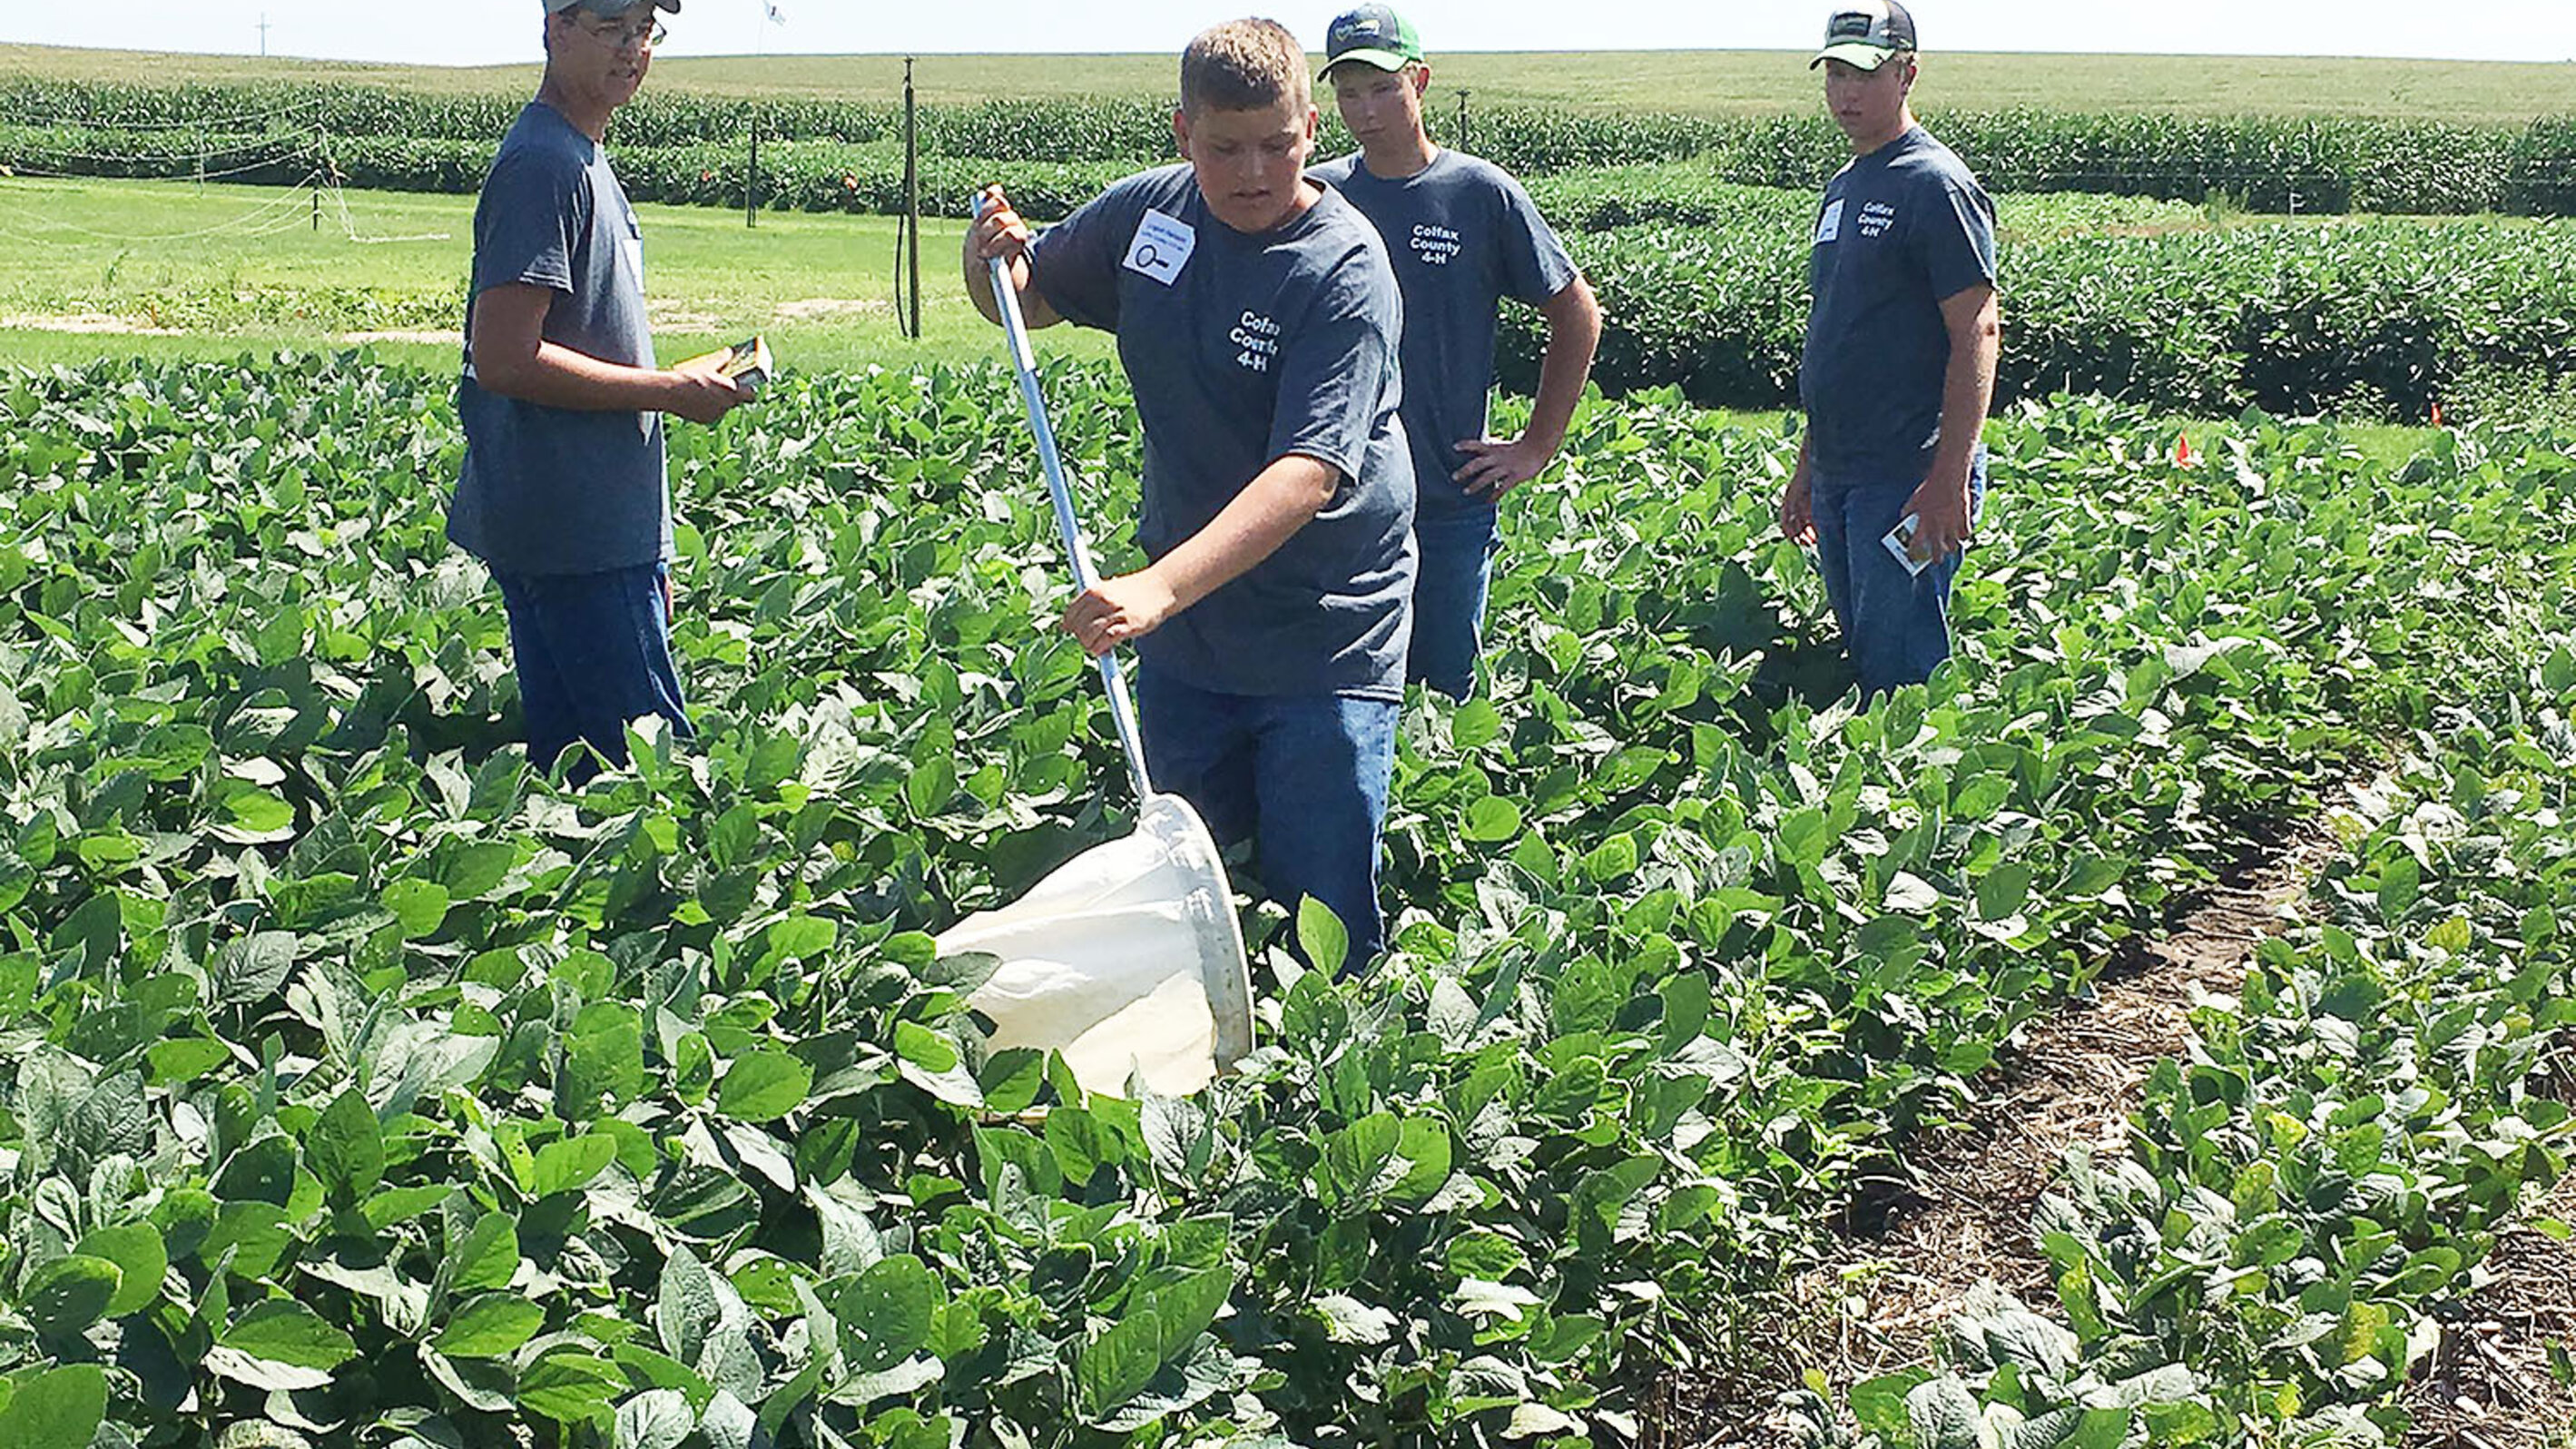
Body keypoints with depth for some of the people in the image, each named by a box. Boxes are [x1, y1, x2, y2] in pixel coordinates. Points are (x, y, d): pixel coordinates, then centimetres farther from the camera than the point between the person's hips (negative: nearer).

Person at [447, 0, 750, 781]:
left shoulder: (584, 160, 19)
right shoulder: (542, 163, -13)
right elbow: (503, 358, -21)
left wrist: (650, 554, 21)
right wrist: (668, 389, -13)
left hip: (601, 533, 10)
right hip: (574, 538, -10)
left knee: (570, 760, 11)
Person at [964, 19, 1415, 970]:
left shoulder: (1344, 269, -18)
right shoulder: (1148, 212, -1)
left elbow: (1309, 474, -29)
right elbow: (1032, 300, 18)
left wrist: (1160, 588, -40)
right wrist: (991, 260, -6)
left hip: (1326, 636, -5)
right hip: (1185, 630, 6)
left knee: (1323, 920, -3)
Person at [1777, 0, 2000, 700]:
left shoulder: (1935, 185, -10)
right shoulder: (1842, 187, 17)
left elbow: (1976, 335, -16)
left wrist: (1950, 482, -22)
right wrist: (1806, 471, 22)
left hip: (1909, 478, -9)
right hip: (1839, 477, 9)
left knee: (1902, 674, -8)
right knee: (1860, 657, 13)